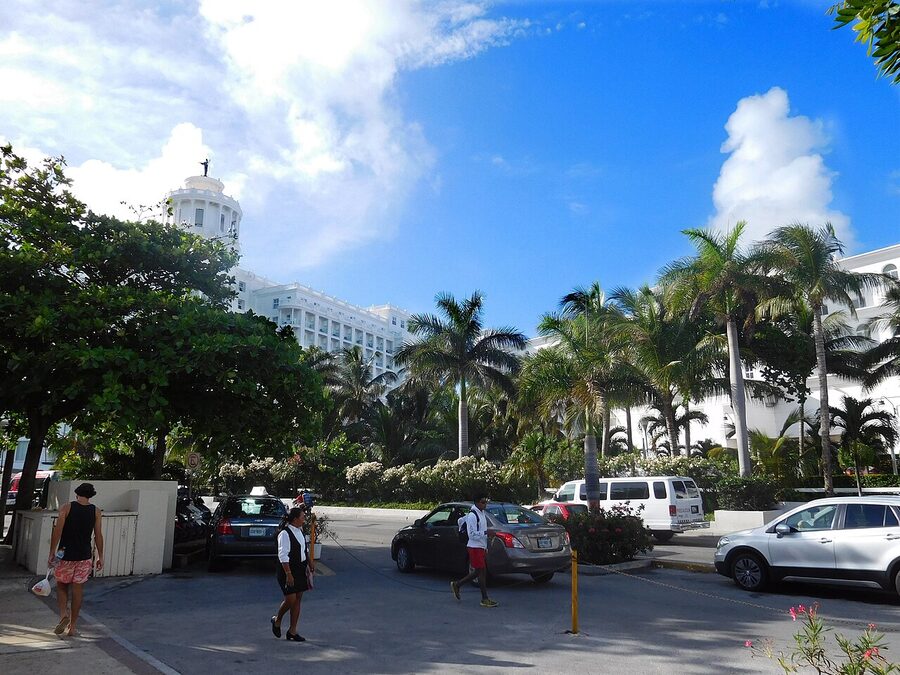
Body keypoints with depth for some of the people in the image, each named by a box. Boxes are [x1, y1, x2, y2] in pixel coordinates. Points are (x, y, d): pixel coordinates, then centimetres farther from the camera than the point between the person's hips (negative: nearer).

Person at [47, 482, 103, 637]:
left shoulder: (66, 508, -4)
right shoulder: (96, 511, 0)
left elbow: (57, 531, -10)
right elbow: (98, 535, 0)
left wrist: (52, 553, -3)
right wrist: (100, 557, 6)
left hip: (66, 554, -1)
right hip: (85, 556, 1)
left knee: (62, 586, 16)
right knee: (78, 589, 9)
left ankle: (63, 614, -6)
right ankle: (72, 626, 14)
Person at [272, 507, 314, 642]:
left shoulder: (299, 531, 9)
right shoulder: (285, 533, -18)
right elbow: (283, 555, -21)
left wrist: (310, 561, 18)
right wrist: (288, 574, -24)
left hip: (300, 569, 8)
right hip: (288, 570, -8)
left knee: (297, 600, 9)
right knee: (290, 599, -8)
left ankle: (292, 631, 18)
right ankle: (277, 620, 22)